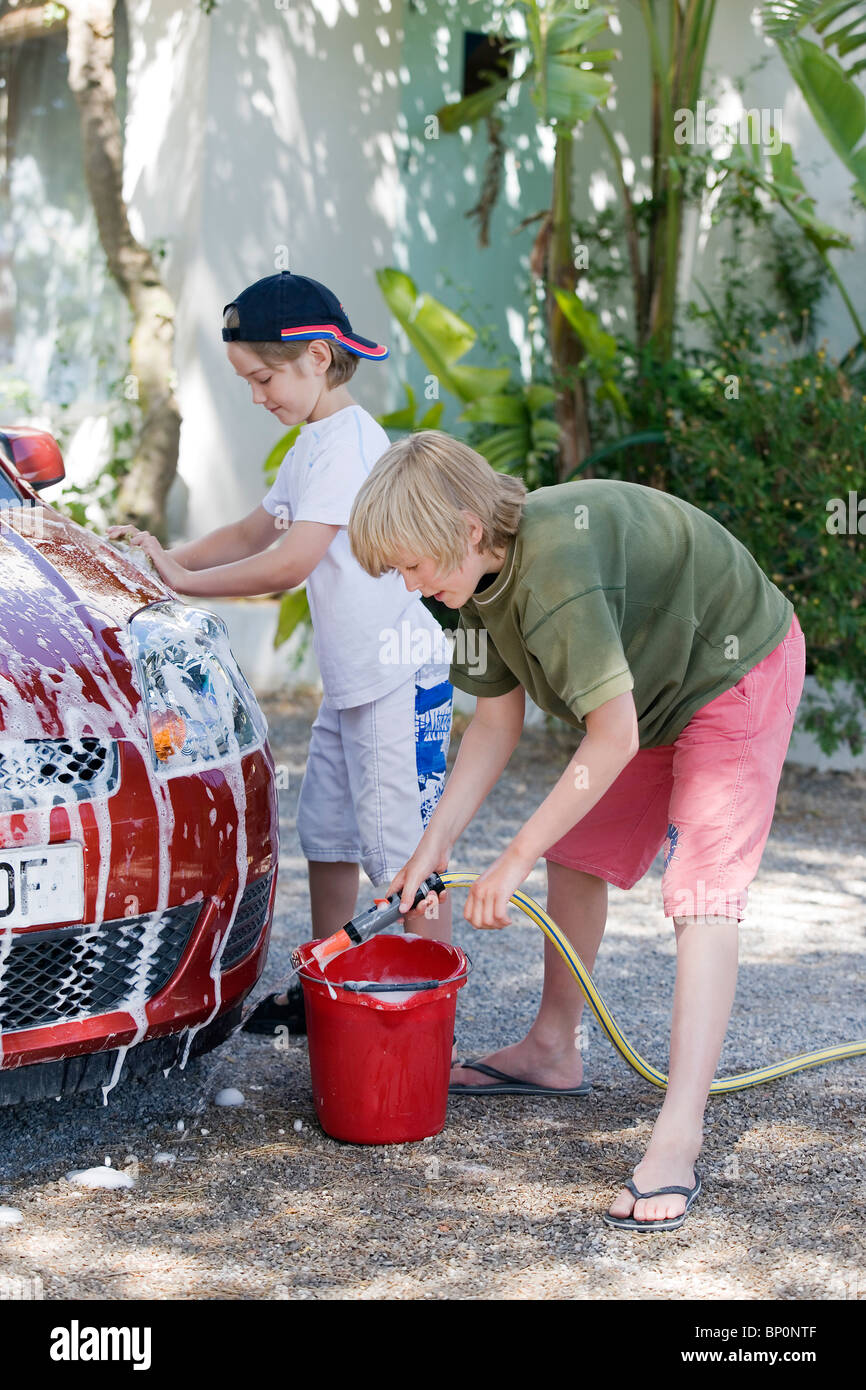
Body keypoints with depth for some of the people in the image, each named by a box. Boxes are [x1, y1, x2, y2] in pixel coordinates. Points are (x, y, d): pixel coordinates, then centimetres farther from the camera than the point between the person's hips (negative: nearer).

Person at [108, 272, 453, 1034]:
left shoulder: (348, 439, -17)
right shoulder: (315, 442, 15)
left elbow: (290, 562, -22)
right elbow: (257, 531, 20)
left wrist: (185, 581, -13)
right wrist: (164, 557, 8)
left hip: (399, 676, -10)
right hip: (351, 678, 10)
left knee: (405, 850, -7)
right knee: (327, 834, 16)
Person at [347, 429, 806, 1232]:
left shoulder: (557, 565, -37)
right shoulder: (483, 573, -8)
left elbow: (612, 737, -34)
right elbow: (497, 722, 1)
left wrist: (516, 858, -27)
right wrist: (434, 845, -5)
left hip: (737, 674, -9)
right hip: (650, 688, 9)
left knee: (701, 893, -18)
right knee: (575, 855, 12)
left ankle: (677, 1140, -22)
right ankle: (553, 1052, 30)